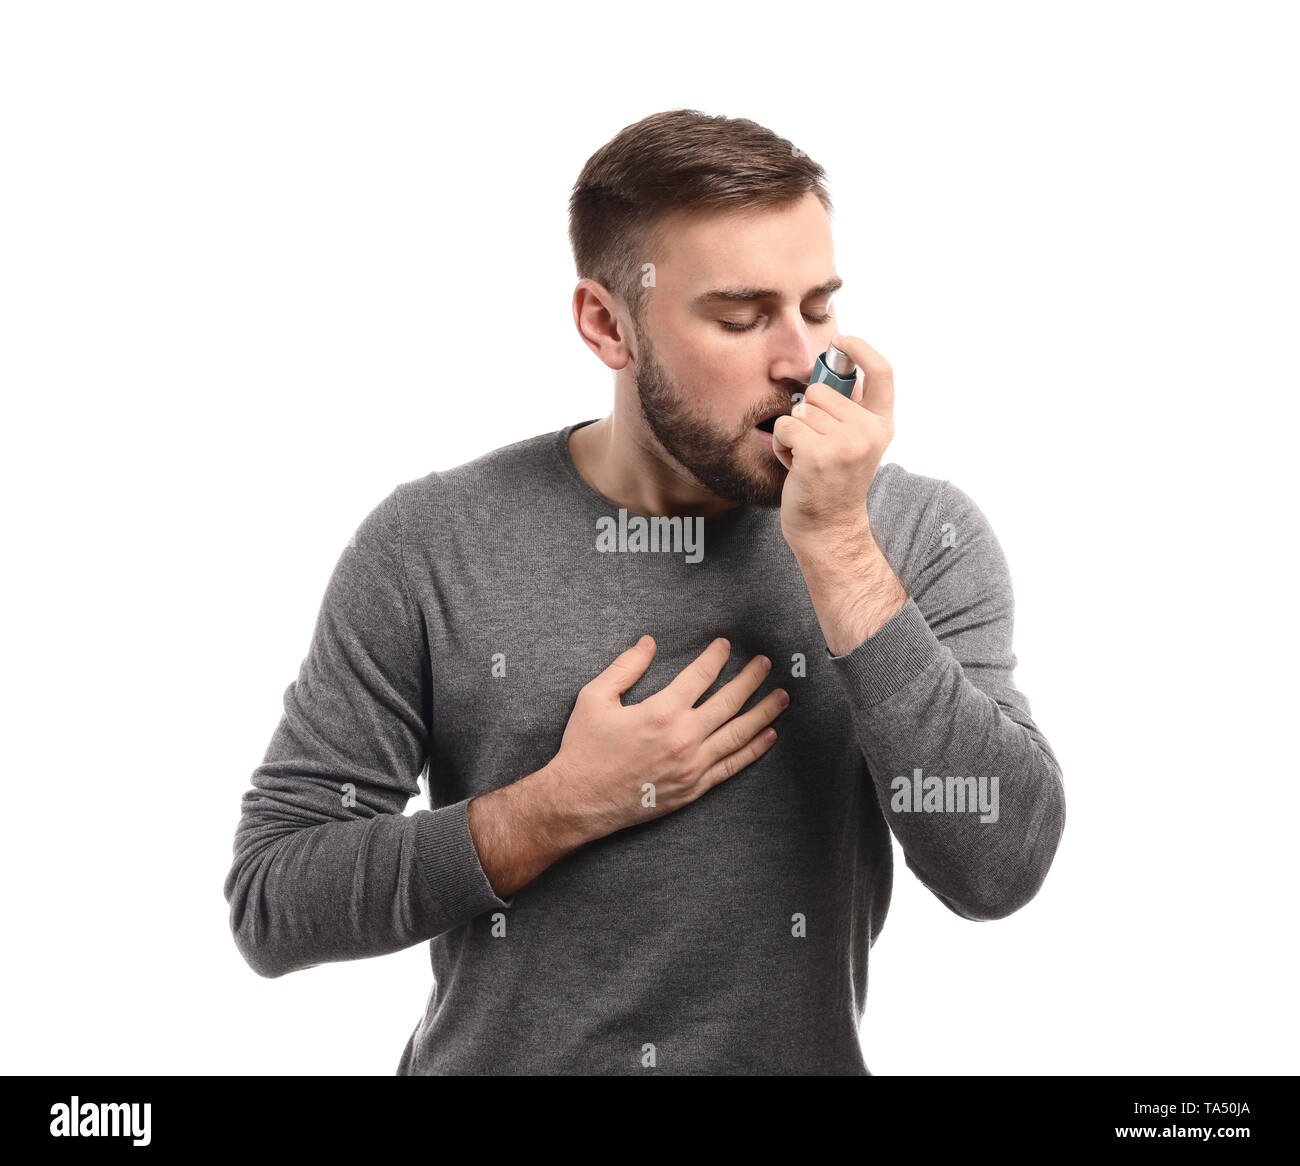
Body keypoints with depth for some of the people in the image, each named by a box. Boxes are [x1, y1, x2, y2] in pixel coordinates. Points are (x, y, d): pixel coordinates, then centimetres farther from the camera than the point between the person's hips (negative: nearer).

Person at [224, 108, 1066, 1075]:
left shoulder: (921, 539, -9)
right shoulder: (430, 546, -10)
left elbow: (998, 870, -20)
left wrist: (837, 546, -23)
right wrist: (563, 806, -19)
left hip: (801, 1052, 1)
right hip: (490, 1053, 0)